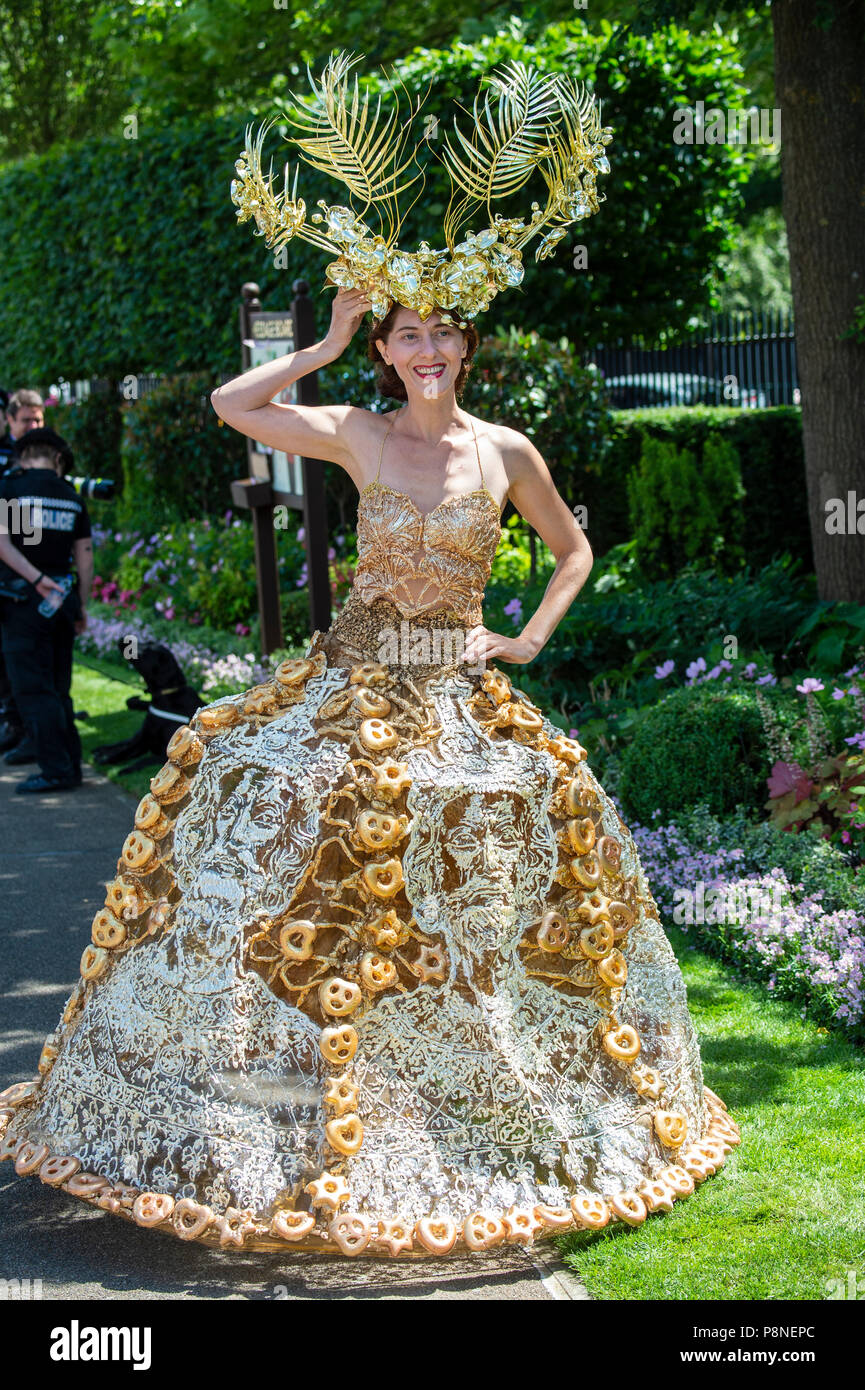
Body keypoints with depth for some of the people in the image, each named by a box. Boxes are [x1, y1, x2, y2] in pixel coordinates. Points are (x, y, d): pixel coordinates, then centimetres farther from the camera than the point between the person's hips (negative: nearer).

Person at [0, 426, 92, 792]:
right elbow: (85, 555, 10)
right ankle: (71, 765, 12)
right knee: (58, 688, 13)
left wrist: (36, 579, -19)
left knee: (32, 688, -4)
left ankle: (55, 769, -8)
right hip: (63, 598, 5)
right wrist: (81, 606, 15)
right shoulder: (72, 497, 10)